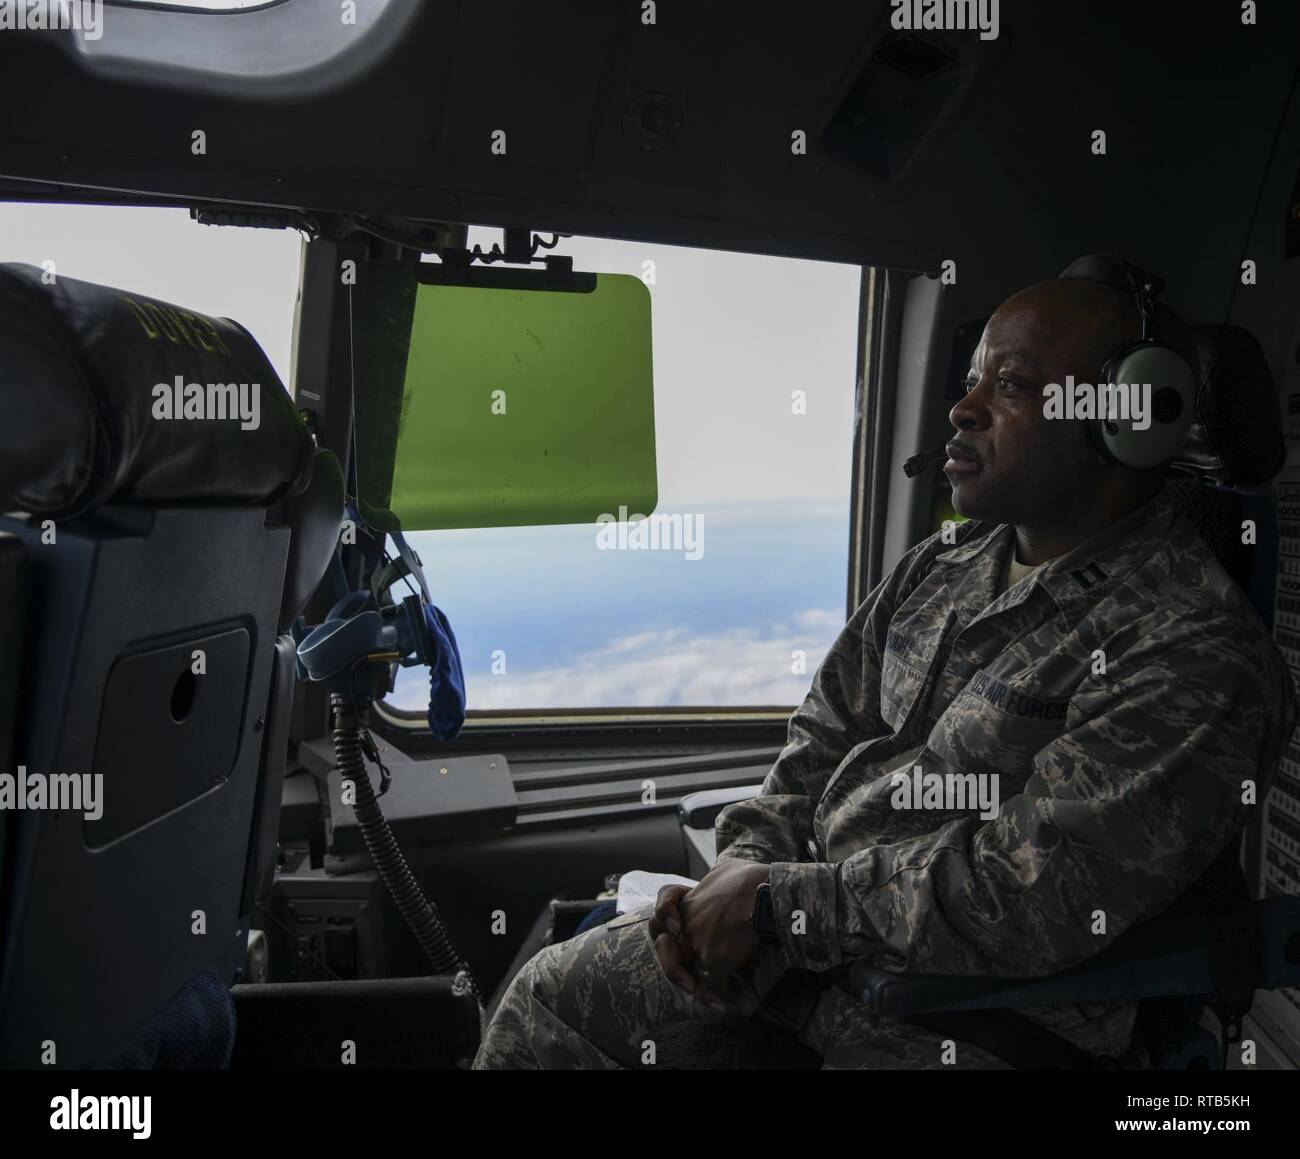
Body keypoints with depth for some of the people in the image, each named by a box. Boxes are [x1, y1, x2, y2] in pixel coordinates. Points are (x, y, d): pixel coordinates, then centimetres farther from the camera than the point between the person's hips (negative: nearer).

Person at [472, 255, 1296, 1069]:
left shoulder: (1200, 654, -19)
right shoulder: (943, 565, 8)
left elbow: (1027, 898, -25)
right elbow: (824, 737, 13)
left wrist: (781, 900, -18)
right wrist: (746, 864, -5)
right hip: (809, 942, 7)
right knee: (548, 998, 8)